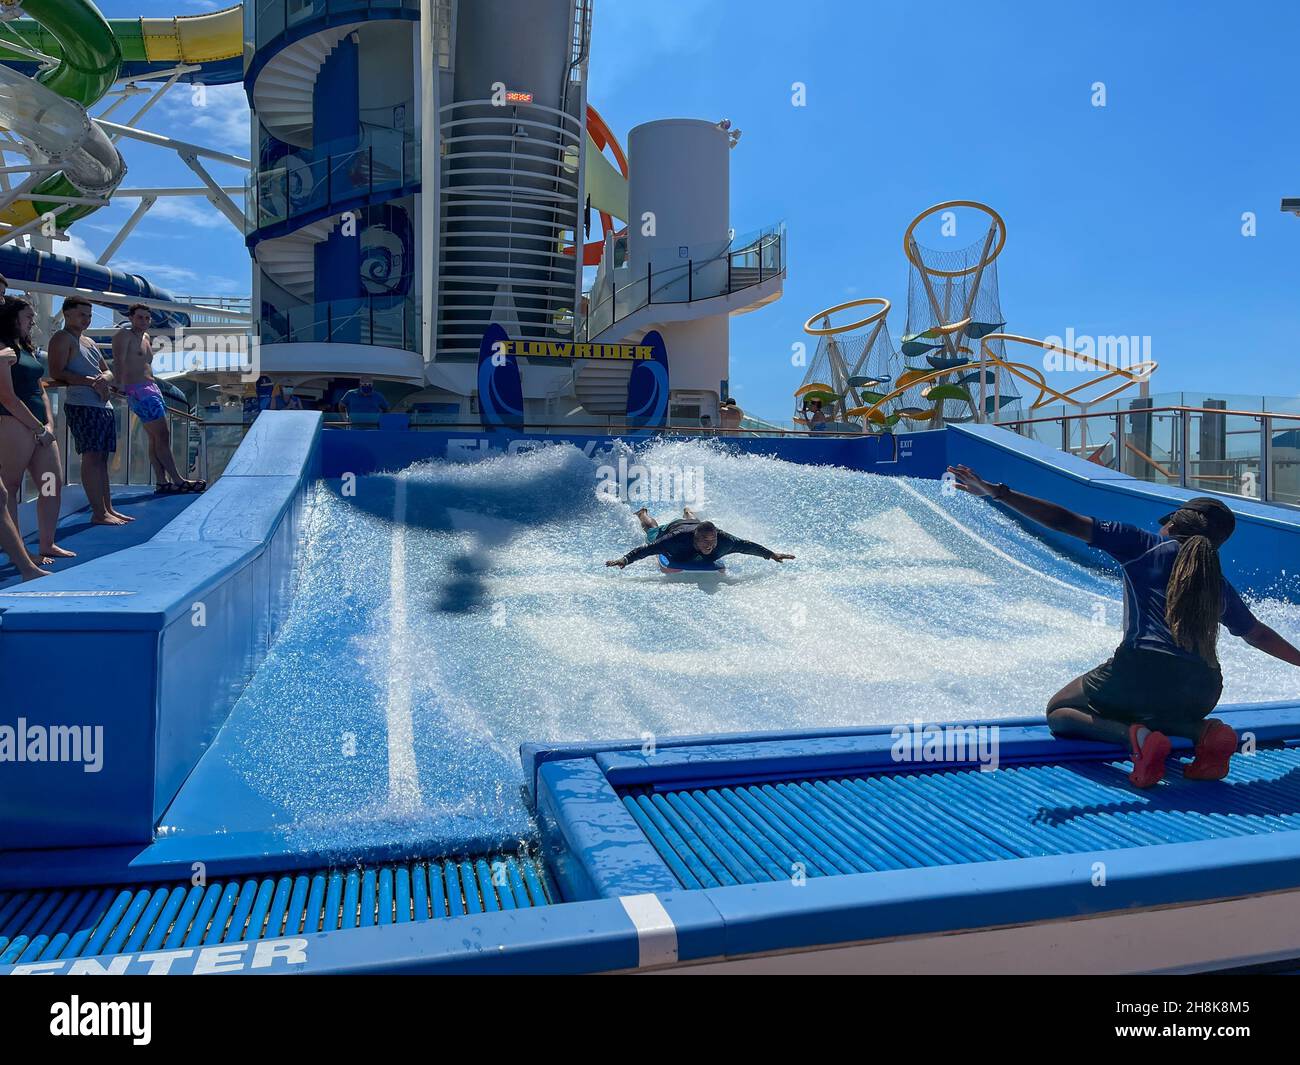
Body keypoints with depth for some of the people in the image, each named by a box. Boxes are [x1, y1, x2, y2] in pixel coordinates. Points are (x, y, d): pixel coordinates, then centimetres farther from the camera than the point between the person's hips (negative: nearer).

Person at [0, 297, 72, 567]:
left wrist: (49, 424, 6)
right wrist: (39, 428, -12)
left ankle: (47, 545, 18)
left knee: (53, 484, 10)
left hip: (39, 428, 9)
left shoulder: (27, 349, 20)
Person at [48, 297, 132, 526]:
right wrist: (91, 382, -17)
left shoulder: (89, 342, 24)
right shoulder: (62, 338, -1)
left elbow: (108, 372, 22)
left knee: (102, 459, 8)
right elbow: (56, 373, -13)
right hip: (82, 404, -9)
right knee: (91, 457, -11)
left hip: (104, 405, 9)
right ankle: (98, 513, -12)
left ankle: (108, 509, 11)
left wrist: (104, 379, -2)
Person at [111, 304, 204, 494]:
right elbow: (118, 362, -17)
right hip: (138, 390, -9)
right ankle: (178, 480, -13)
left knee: (156, 438, 6)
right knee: (162, 436, -13)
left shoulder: (146, 337, 21)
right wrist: (120, 386, -29)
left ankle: (162, 482, 6)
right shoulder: (124, 335, -6)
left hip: (151, 388, 9)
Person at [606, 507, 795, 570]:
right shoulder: (678, 539, -52)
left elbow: (747, 546, -30)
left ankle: (687, 511, 75)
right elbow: (648, 548, -53)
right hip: (671, 528, -2)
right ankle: (642, 514, 66)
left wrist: (772, 555, -22)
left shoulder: (724, 540, -43)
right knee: (653, 531, 35)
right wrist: (625, 560, -64)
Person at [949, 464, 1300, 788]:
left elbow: (1065, 522, 1)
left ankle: (1137, 736, -11)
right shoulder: (1218, 584, 22)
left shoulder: (1143, 545, 9)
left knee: (1059, 713, 16)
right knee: (1157, 710, 39)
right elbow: (1259, 634, 37)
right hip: (1203, 689, 6)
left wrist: (997, 493, 0)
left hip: (1142, 668, -5)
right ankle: (1205, 731, 6)